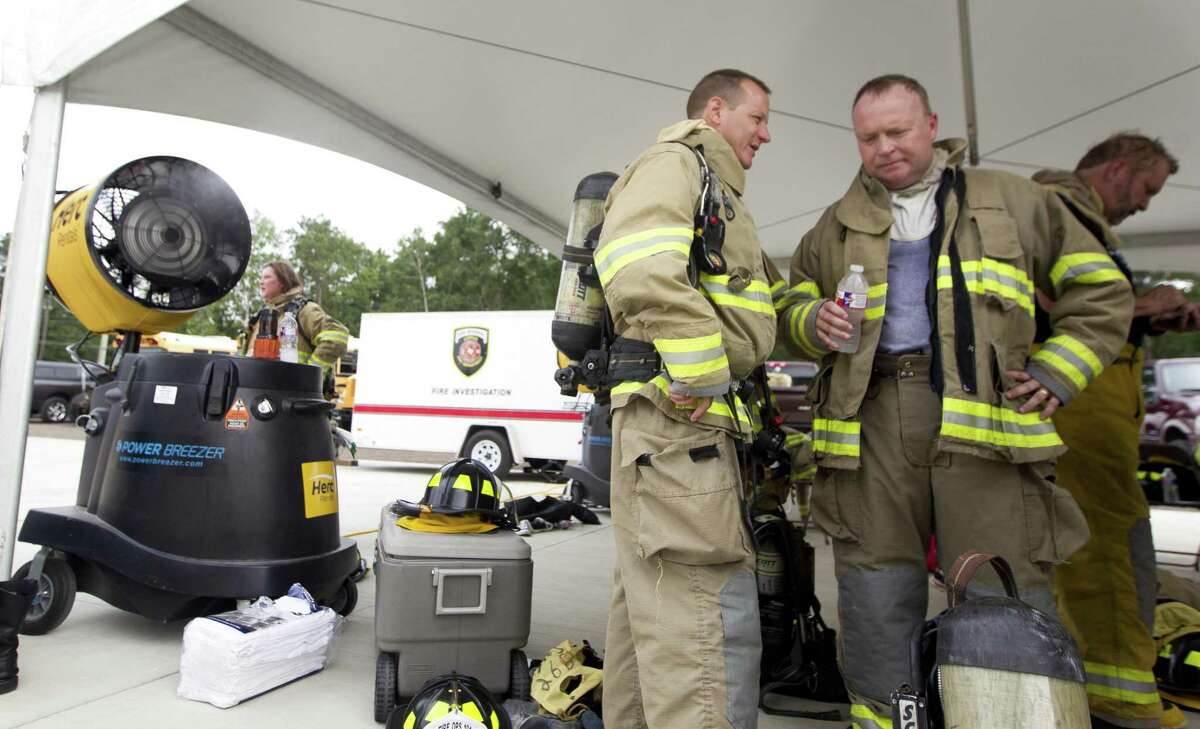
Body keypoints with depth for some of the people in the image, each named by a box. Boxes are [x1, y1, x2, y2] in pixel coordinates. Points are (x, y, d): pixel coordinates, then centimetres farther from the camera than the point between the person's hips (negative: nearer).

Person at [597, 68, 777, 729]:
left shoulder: (711, 191, 32)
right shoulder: (676, 161, -1)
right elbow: (642, 265, -23)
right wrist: (703, 374, -20)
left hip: (685, 417, 11)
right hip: (678, 410, -11)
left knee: (647, 602, 16)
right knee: (714, 614, -11)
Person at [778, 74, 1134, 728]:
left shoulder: (1009, 200, 16)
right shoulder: (837, 224, 21)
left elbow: (1100, 288, 16)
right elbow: (793, 305, 20)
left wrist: (1056, 375, 4)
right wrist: (814, 320, -3)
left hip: (984, 412, -1)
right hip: (871, 418, 2)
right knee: (876, 606, 4)